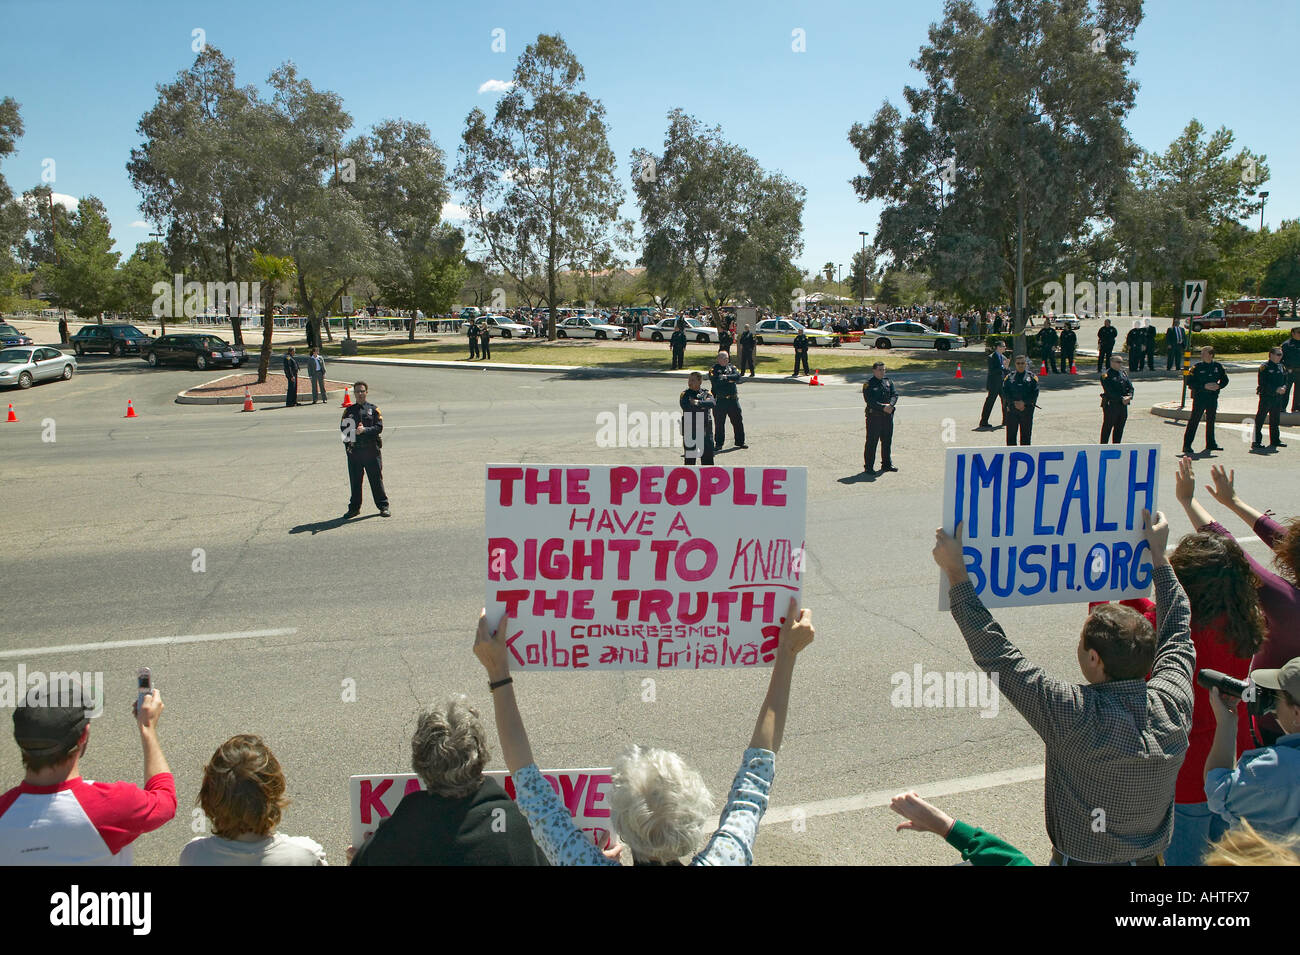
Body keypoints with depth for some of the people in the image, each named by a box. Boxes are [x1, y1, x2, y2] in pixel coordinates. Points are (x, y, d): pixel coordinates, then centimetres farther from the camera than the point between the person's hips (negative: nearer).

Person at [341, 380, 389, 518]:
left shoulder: (373, 410, 6)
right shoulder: (349, 410, 12)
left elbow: (379, 427, -4)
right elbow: (342, 427, 7)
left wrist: (364, 430, -19)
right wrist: (352, 433, -14)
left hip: (371, 450, -2)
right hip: (354, 450, 2)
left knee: (376, 479, 1)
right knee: (354, 480, 7)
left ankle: (383, 506, 10)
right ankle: (354, 507, 19)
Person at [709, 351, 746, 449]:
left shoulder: (732, 367, 12)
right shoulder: (713, 369, 1)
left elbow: (737, 376, -6)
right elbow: (715, 381, -17)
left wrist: (726, 377, -17)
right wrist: (731, 379, -11)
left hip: (733, 399, 4)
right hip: (720, 400, -3)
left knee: (738, 420, 8)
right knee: (719, 422, 2)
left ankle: (740, 441, 20)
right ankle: (719, 443, 14)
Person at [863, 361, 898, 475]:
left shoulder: (888, 382, 12)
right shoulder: (869, 384, -7)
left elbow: (895, 394, 3)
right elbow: (869, 400, -16)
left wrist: (890, 405, -17)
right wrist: (883, 407, -23)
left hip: (888, 416, 6)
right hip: (874, 416, -6)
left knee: (887, 441, 14)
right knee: (871, 442, -2)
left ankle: (887, 464, 27)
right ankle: (868, 466, 5)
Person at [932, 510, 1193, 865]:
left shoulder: (1074, 715, -30)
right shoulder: (1173, 704, -15)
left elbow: (996, 653, -23)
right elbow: (1178, 632, 4)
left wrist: (956, 573, -17)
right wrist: (1159, 555, 14)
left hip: (1081, 859, -6)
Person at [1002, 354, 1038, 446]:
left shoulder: (1032, 377, 6)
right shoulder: (1009, 377, 7)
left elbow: (1035, 393, -3)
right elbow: (1005, 392, -1)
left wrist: (1024, 402, -14)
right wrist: (1014, 403, -13)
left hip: (1027, 409, 0)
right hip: (1011, 409, 0)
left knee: (1025, 435, 5)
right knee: (1011, 435, 1)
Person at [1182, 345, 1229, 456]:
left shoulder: (1218, 367, 6)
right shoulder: (1197, 367, -5)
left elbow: (1225, 380, 16)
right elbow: (1190, 383, -10)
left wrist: (1218, 386, -5)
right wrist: (1204, 386, -19)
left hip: (1213, 398, 4)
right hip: (1199, 398, -4)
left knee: (1211, 421, 13)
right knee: (1194, 421, -8)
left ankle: (1210, 444, 25)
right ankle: (1187, 445, -8)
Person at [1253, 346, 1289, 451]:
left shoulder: (1281, 367, 13)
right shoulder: (1264, 367, -8)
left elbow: (1285, 380, 18)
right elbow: (1264, 383, -14)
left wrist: (1283, 387, -4)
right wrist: (1276, 389, -20)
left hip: (1278, 398, 7)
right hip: (1266, 396, -7)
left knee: (1275, 420, 13)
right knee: (1260, 419, -5)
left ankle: (1275, 440, 22)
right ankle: (1256, 442, -2)